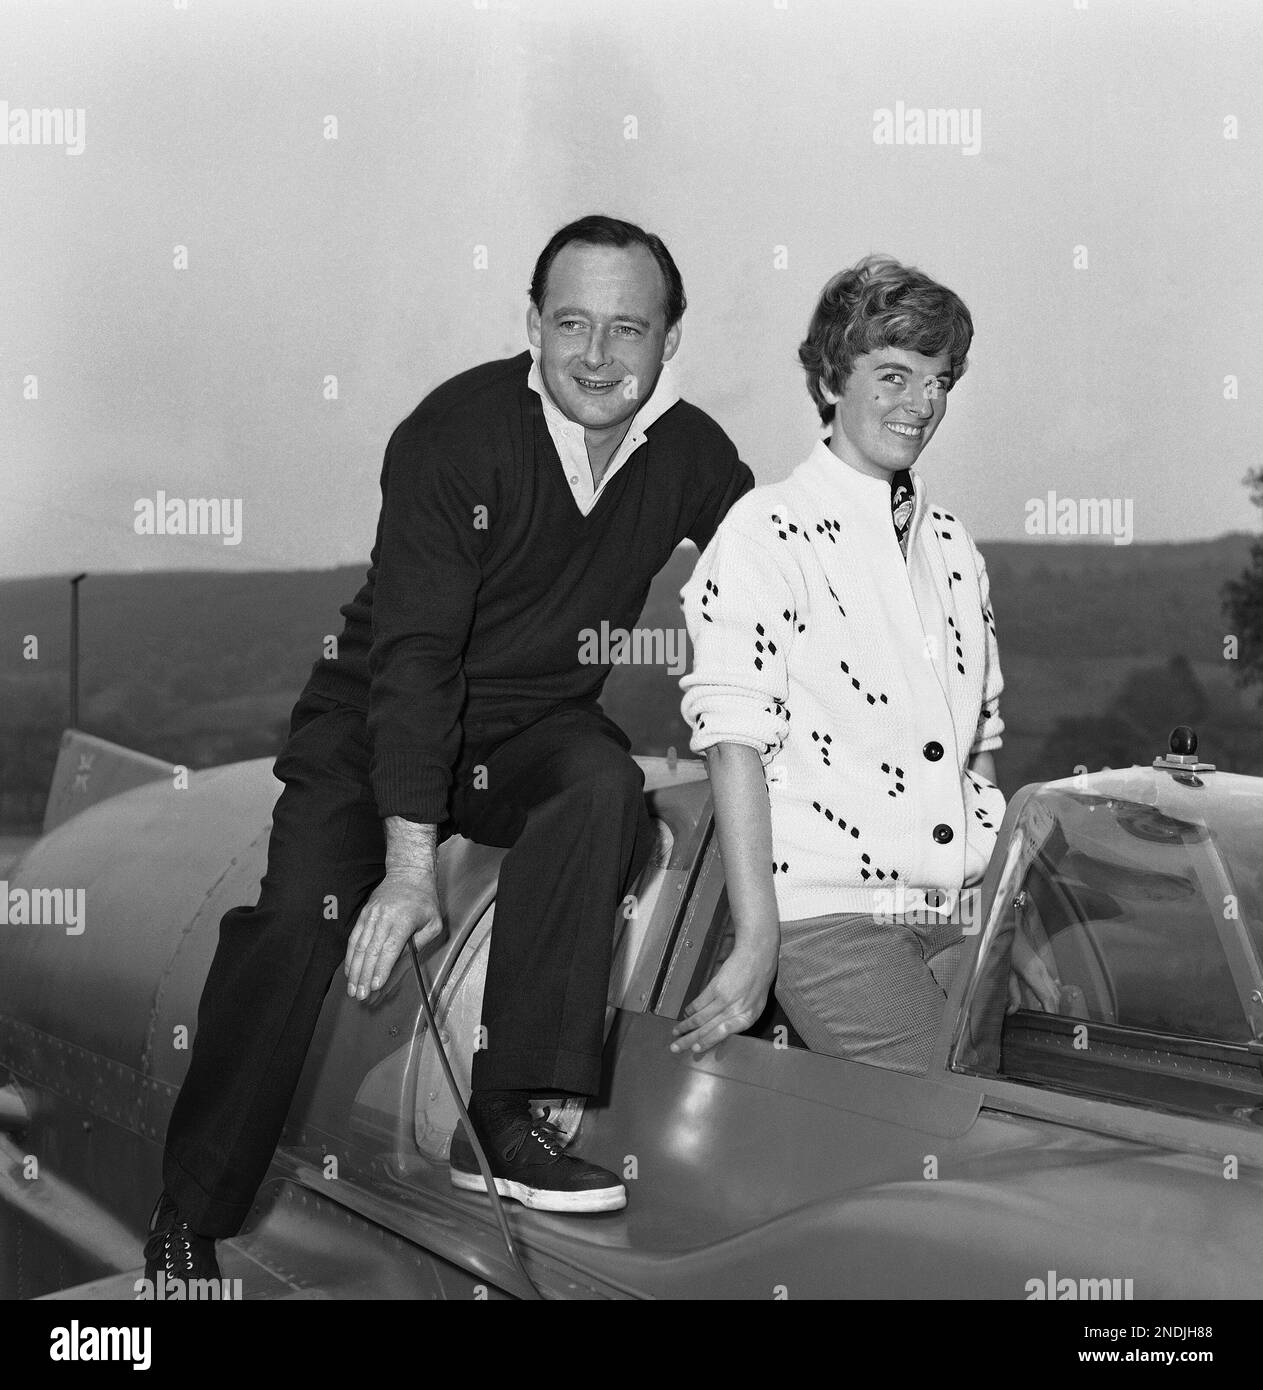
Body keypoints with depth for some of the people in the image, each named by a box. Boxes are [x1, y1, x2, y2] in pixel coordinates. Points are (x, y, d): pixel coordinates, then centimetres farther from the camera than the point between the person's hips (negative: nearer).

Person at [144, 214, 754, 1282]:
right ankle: (189, 1216, -11)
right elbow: (414, 653, -25)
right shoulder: (456, 432, -19)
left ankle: (507, 1122, -25)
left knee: (604, 783, -30)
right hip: (376, 718, -3)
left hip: (535, 731, 3)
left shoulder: (692, 454, -5)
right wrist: (410, 858, -33)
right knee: (302, 908, -26)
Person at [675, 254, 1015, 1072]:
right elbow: (735, 749, -10)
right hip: (826, 917, -6)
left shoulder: (953, 547, 17)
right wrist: (757, 947, -16)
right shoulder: (767, 535, -4)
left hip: (961, 914, 7)